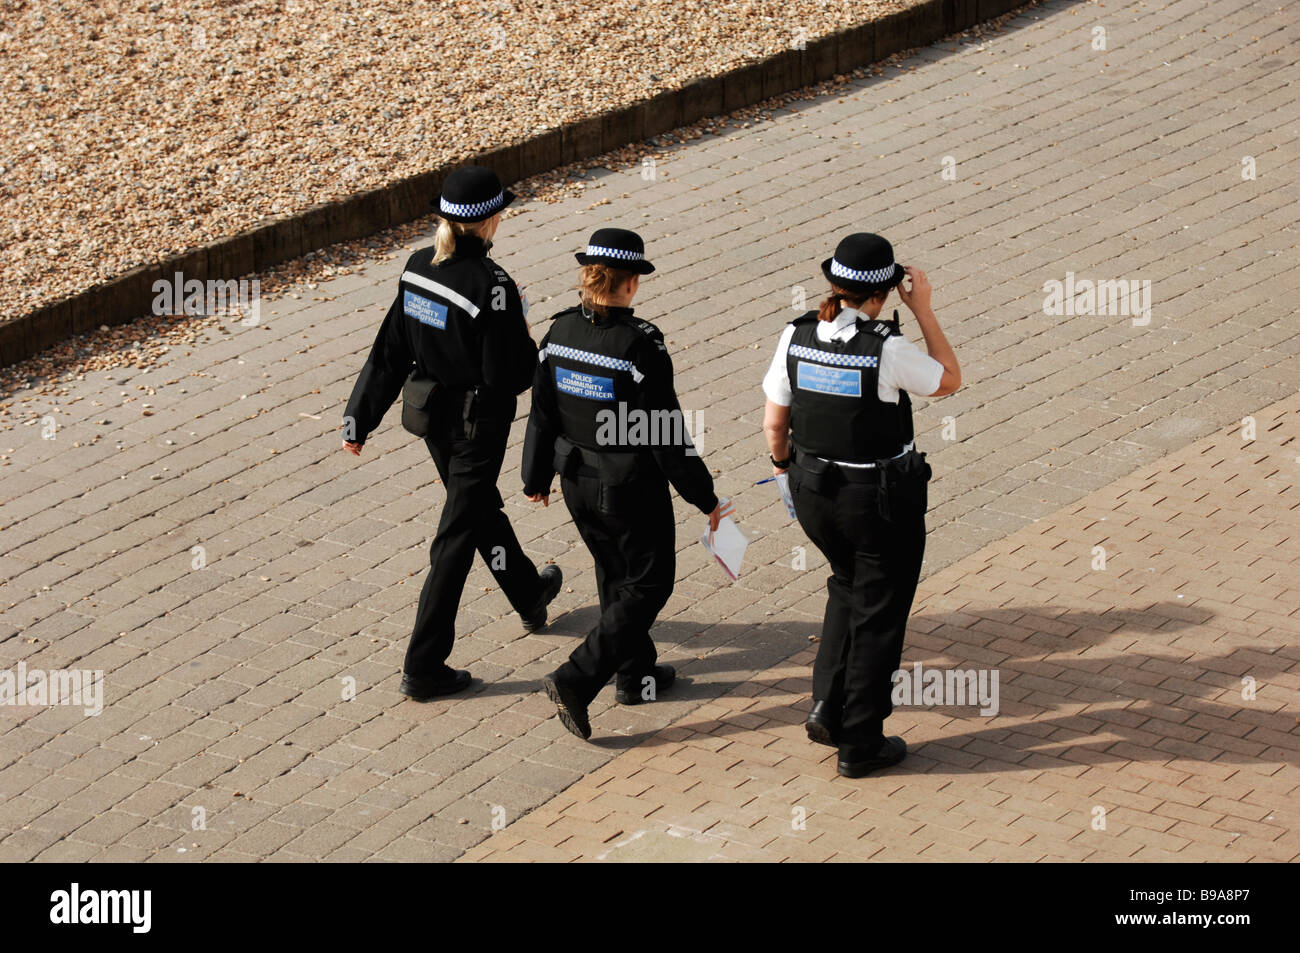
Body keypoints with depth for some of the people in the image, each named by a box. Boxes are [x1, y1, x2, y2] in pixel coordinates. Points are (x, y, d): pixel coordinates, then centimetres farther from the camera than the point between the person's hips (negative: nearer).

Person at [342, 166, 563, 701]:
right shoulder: (491, 286, -26)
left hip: (430, 413, 8)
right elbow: (508, 374, -23)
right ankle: (423, 669, 5)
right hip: (477, 423, -8)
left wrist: (360, 418, 5)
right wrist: (535, 359, -2)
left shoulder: (418, 269, -5)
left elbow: (390, 353, 0)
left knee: (481, 506, 28)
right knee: (457, 536, 2)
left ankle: (530, 596, 54)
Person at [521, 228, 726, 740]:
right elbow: (666, 434, -20)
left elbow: (542, 414, 4)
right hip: (631, 488, -6)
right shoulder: (640, 346, -24)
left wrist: (536, 477, 19)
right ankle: (576, 680, -1)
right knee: (647, 584, 9)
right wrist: (704, 498, -9)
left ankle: (636, 674, 40)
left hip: (578, 483, 7)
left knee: (615, 577, 25)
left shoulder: (559, 333, -7)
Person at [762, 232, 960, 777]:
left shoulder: (797, 337, -9)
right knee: (878, 614, 13)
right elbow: (949, 381, -5)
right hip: (882, 498, -5)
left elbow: (774, 421, 1)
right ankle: (859, 746, 22)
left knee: (848, 585, 30)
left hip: (813, 491, 5)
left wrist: (783, 463, 20)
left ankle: (828, 707, 24)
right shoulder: (888, 349, -24)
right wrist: (923, 310, -4)